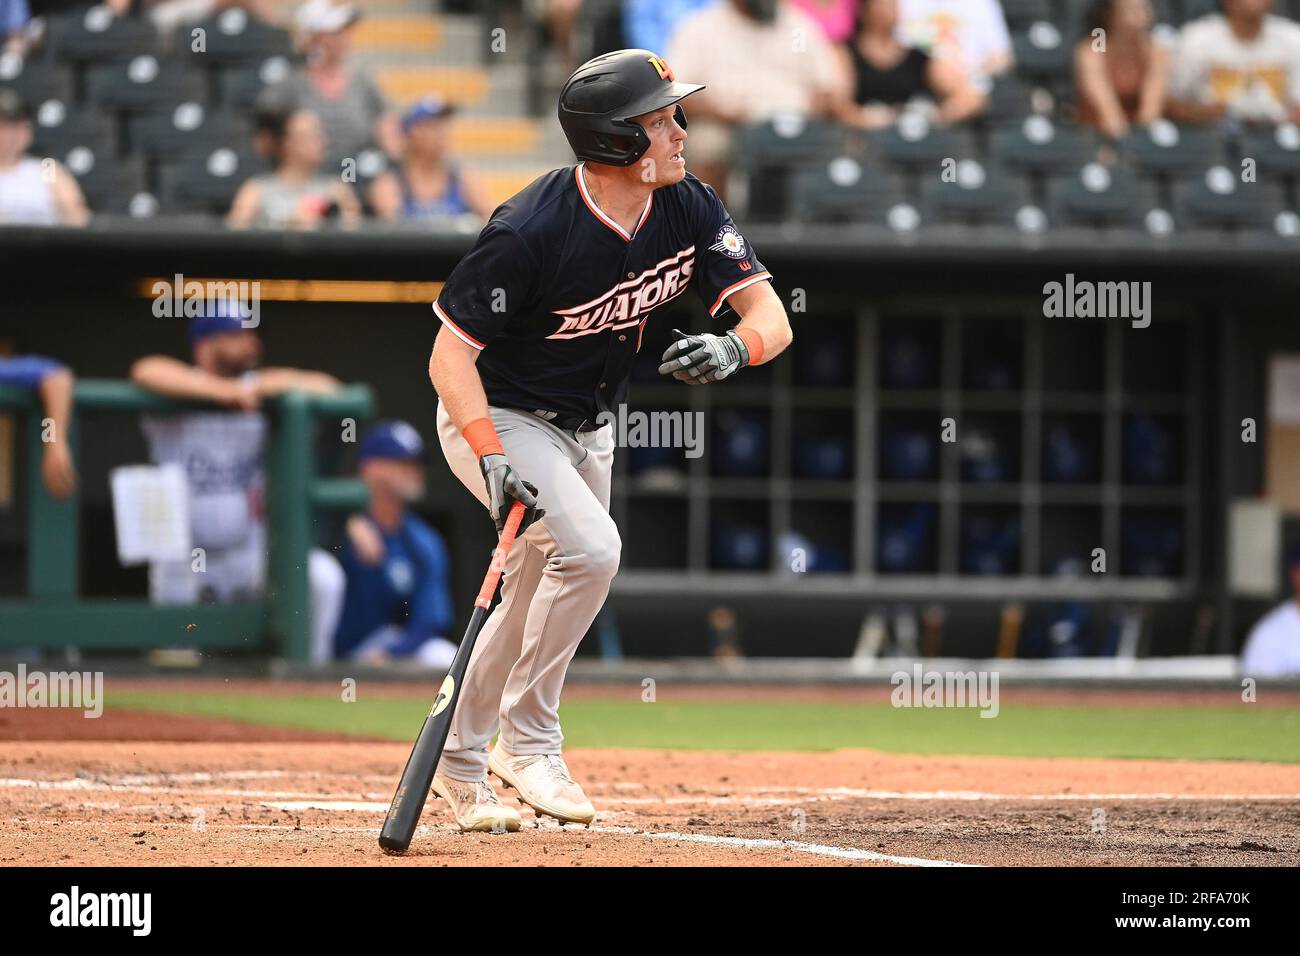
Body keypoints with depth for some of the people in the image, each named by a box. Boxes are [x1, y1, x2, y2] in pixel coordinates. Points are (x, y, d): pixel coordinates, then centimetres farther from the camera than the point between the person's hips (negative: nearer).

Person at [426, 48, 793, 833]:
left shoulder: (689, 211, -13)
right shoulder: (532, 232, -31)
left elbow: (772, 318, -15)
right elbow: (450, 354, -26)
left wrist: (733, 348, -38)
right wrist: (492, 459, -38)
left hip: (589, 428, 7)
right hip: (499, 417, -7)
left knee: (538, 602, 15)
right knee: (589, 547, -27)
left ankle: (461, 764, 35)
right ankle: (528, 740, -11)